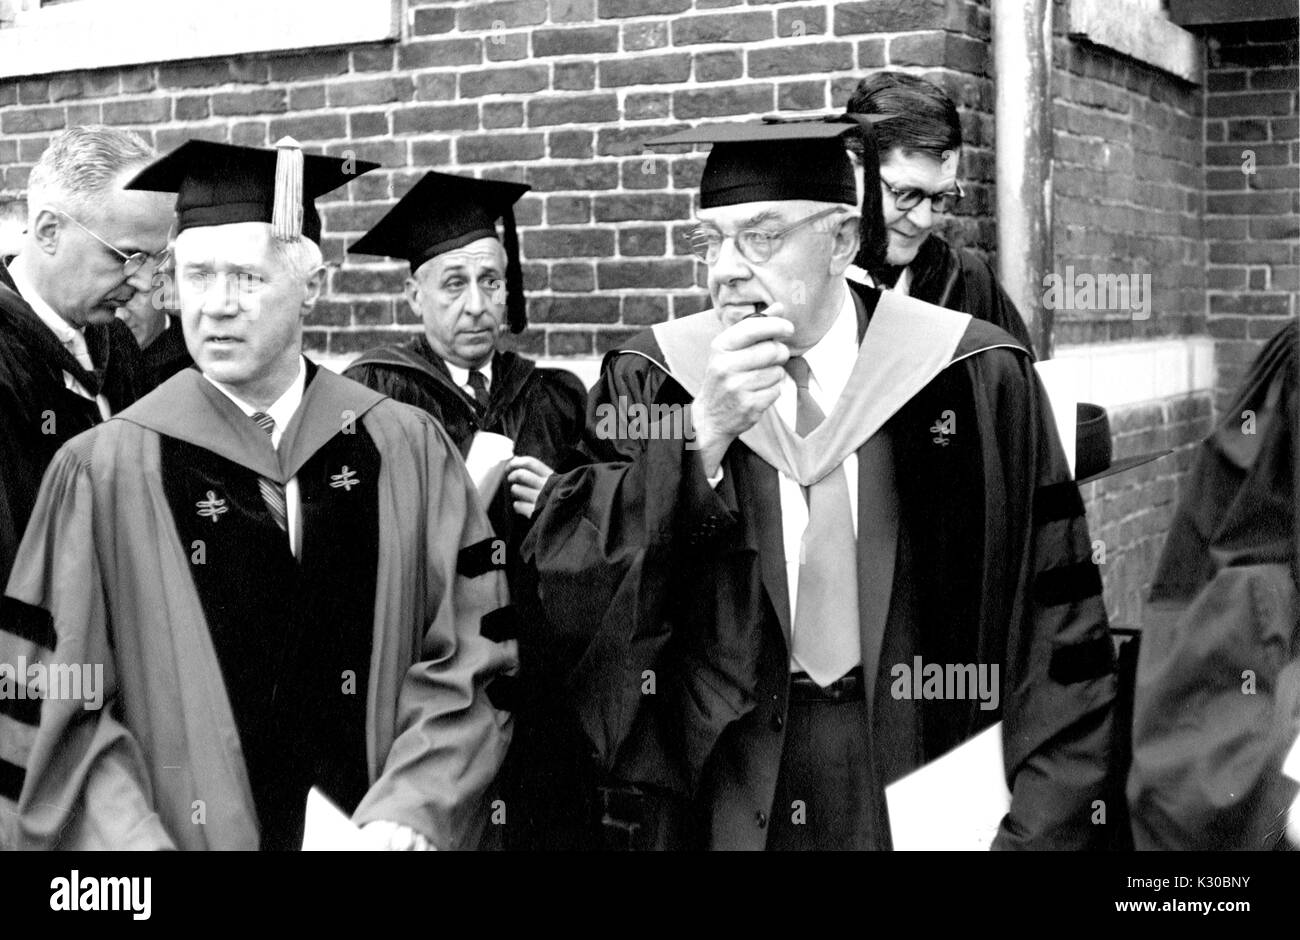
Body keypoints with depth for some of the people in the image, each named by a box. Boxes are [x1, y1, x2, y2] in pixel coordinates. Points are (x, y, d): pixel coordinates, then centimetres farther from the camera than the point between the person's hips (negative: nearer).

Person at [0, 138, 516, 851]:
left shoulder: (407, 450, -4)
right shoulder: (106, 471, -8)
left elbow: (470, 659, -5)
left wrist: (406, 816, -16)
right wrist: (139, 842, -20)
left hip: (379, 832, 2)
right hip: (196, 833, -1)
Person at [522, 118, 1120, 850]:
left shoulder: (974, 381, -8)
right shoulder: (650, 382, -2)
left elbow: (1057, 621, -6)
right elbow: (565, 589, -10)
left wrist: (1044, 828, -12)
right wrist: (702, 434, -20)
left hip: (930, 800, -1)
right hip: (717, 802, 1)